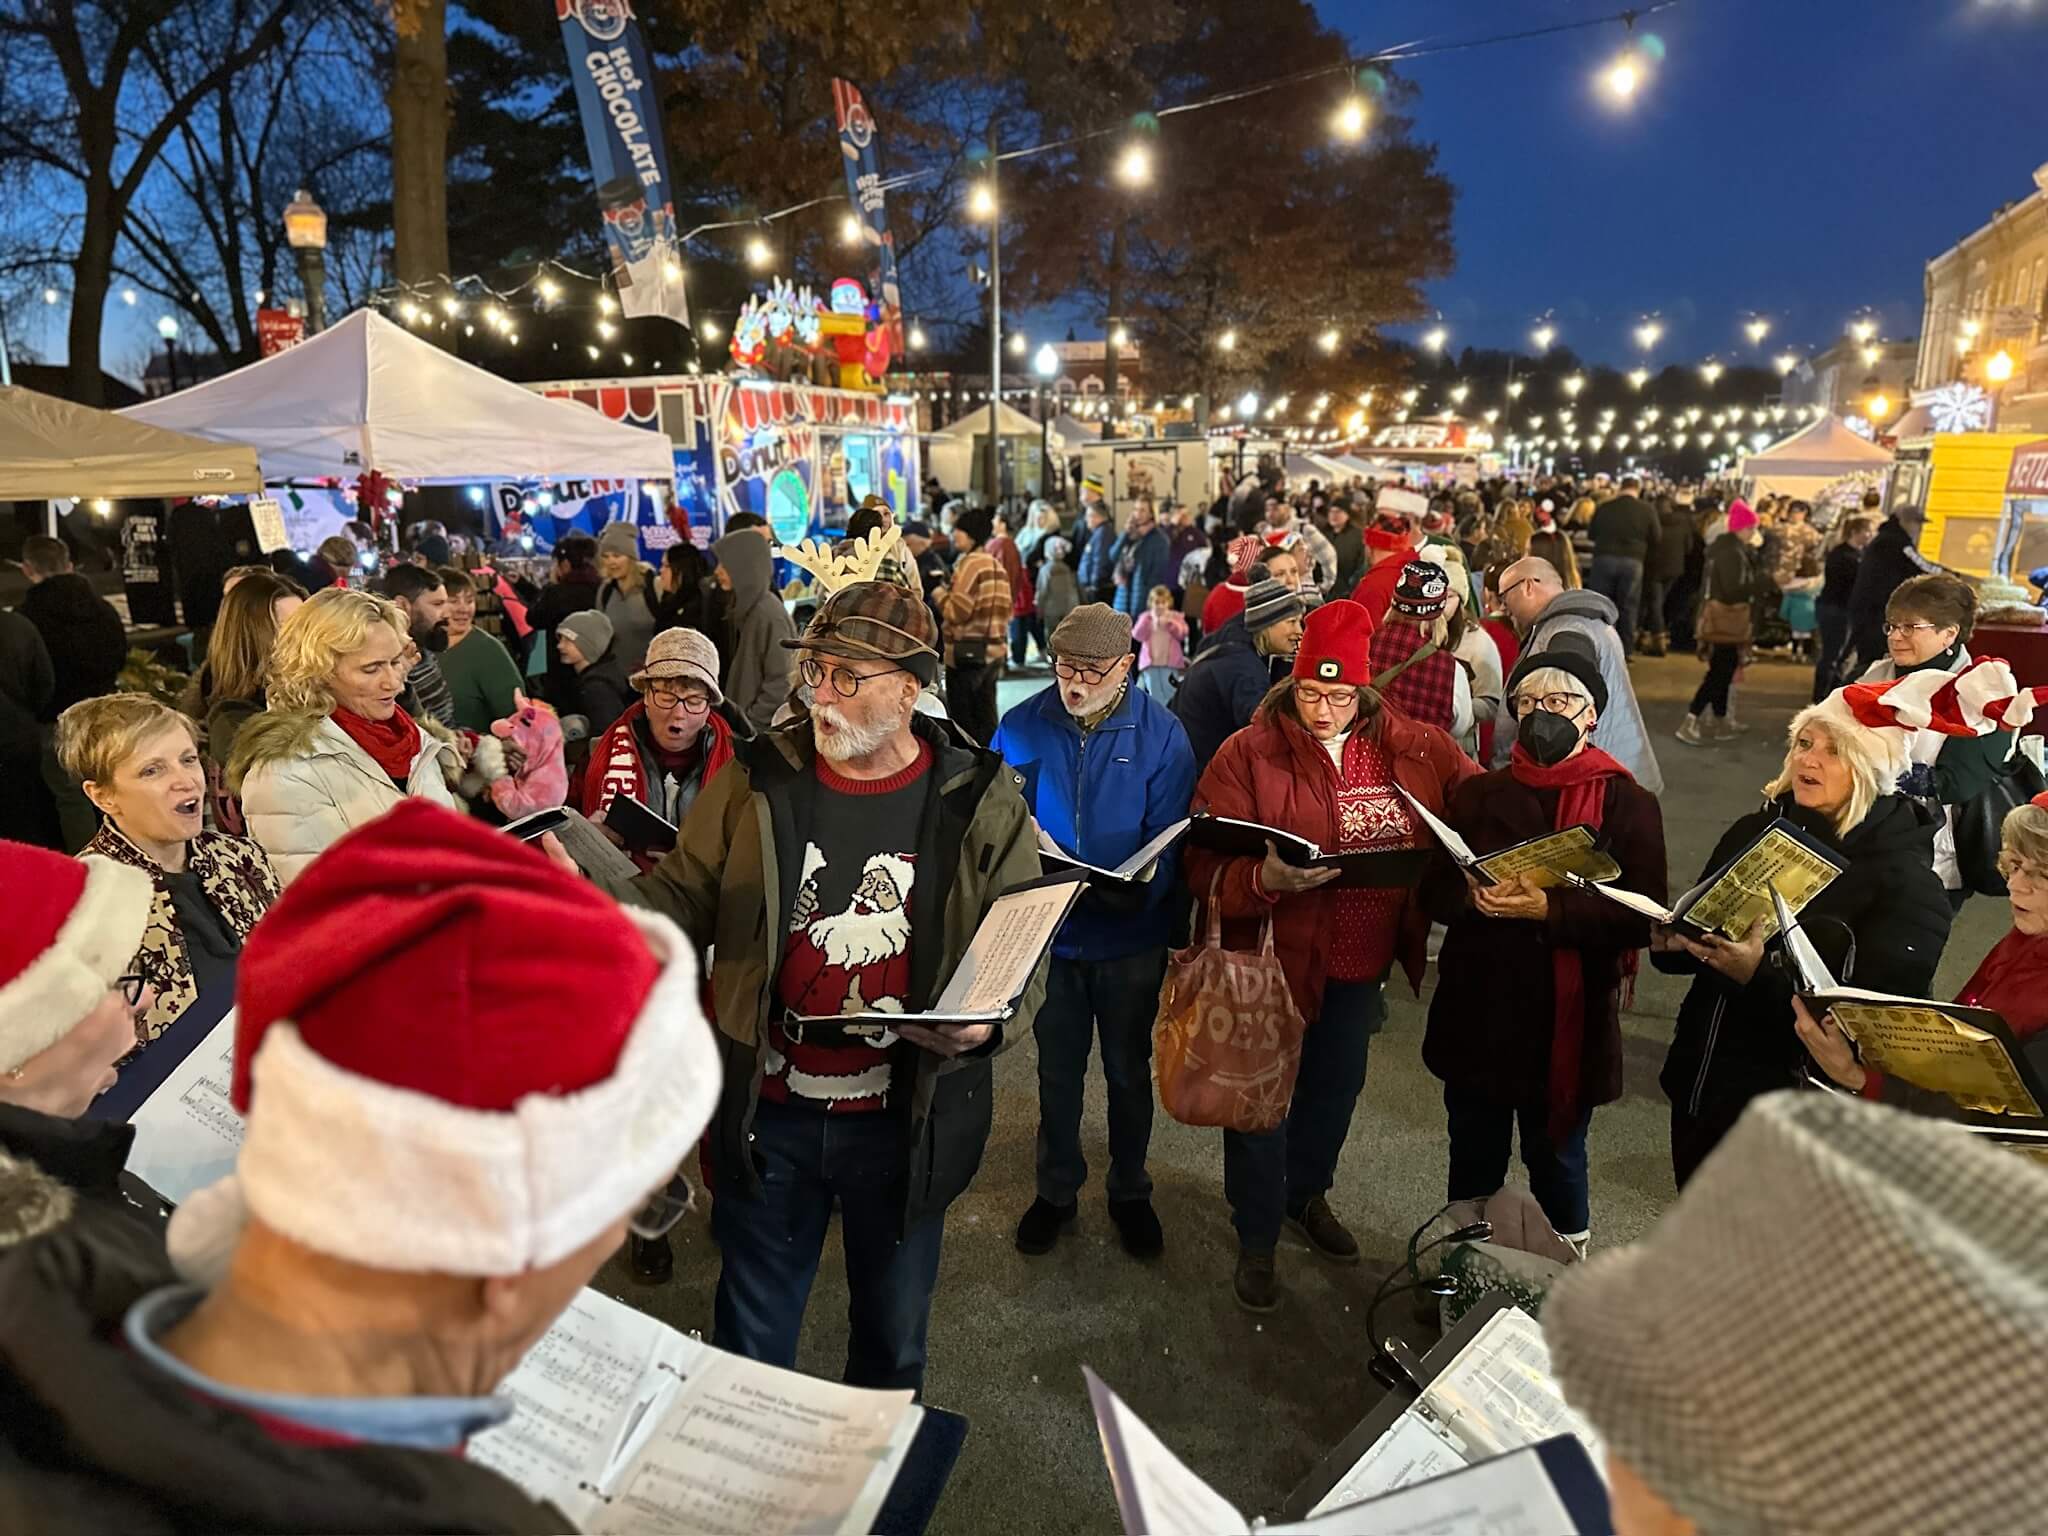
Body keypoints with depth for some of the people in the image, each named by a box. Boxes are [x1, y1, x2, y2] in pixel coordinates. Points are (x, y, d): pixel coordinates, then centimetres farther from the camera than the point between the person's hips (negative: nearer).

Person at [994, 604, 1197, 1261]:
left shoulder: (1161, 734, -11)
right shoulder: (1022, 727, -8)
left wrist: (1142, 888, -32)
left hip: (1130, 934, -1)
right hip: (1049, 929, 1)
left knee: (1129, 1070, 18)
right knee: (1057, 1069, 18)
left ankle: (1129, 1191, 39)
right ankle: (1056, 1189, 39)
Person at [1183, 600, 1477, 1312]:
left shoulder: (1413, 747, -2)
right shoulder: (1248, 755, -14)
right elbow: (1207, 866, -18)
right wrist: (1267, 879, -36)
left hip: (1362, 963, 5)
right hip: (1274, 959, -4)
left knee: (1336, 1086, 24)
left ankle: (1307, 1194, 51)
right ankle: (1256, 1240, 30)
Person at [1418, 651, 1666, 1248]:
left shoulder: (1626, 803, -3)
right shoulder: (1478, 794, 8)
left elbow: (1641, 917, -12)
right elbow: (1434, 890, 3)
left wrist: (1549, 909, -25)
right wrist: (1473, 896, -19)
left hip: (1567, 1018, -3)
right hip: (1477, 1012, 3)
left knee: (1556, 1159, 13)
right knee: (1473, 1159, 17)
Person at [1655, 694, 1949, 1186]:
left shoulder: (1905, 881, -13)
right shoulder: (1755, 831, 3)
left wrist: (1758, 977, -32)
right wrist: (1672, 943, -10)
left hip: (1792, 1111, -5)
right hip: (1697, 1083, 6)